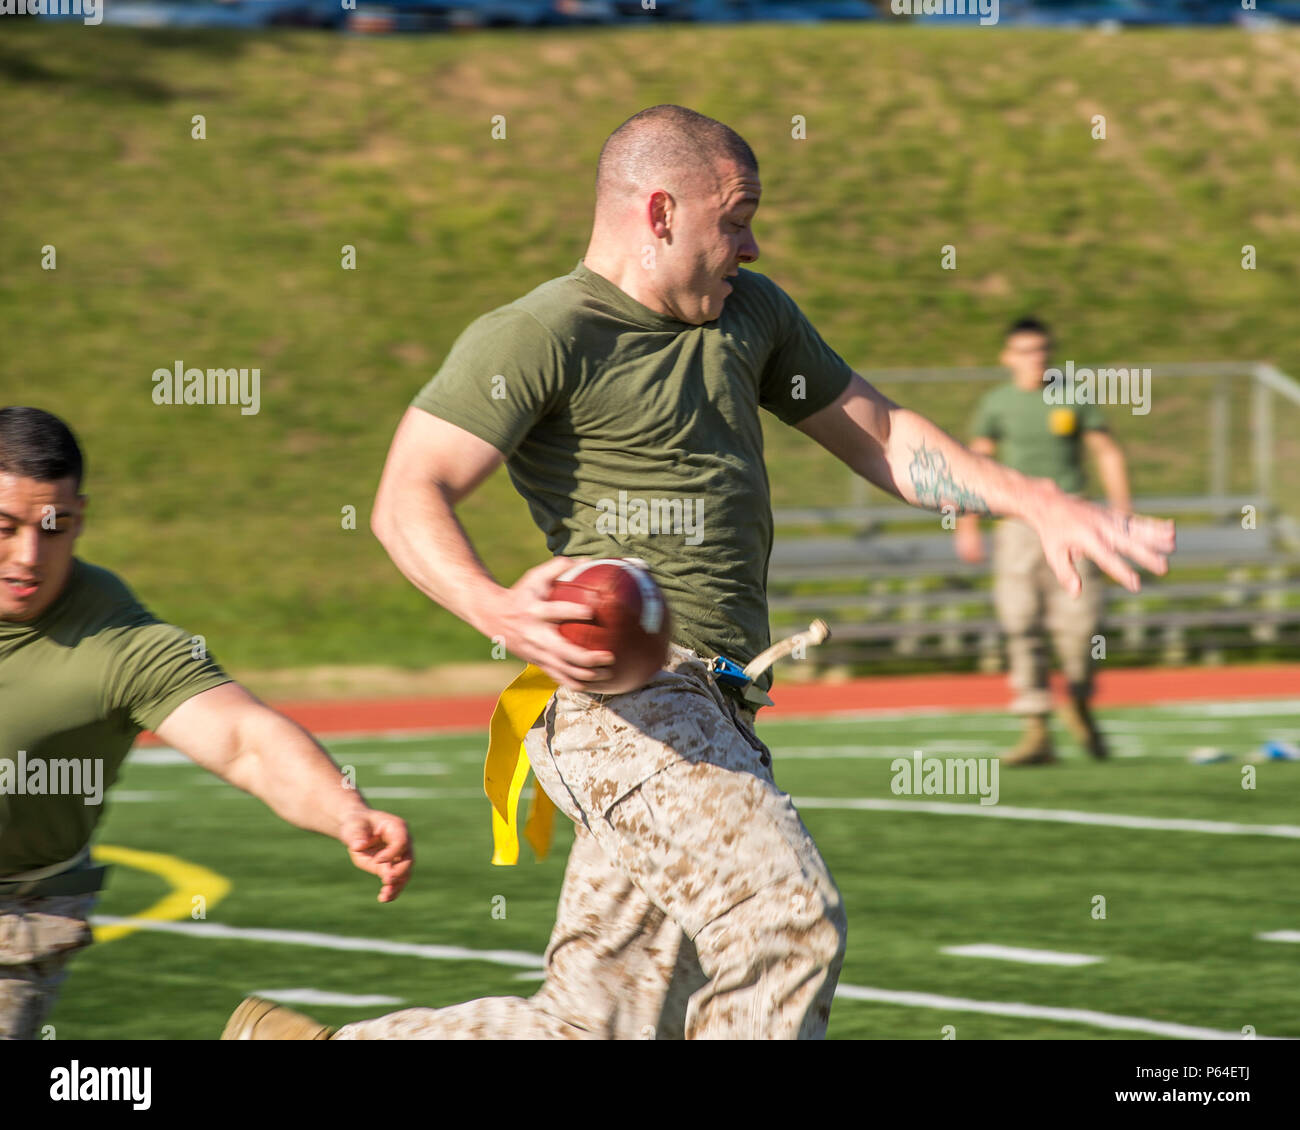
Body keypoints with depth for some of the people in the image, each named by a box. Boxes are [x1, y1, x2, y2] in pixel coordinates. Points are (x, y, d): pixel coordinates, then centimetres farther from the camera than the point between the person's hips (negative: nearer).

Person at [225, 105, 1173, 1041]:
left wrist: (1038, 504, 17)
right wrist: (496, 609, -32)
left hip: (712, 715, 8)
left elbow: (878, 436, 29)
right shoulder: (539, 336, -5)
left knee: (595, 1024, 4)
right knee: (789, 922, -25)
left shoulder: (750, 313, 20)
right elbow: (410, 499, -12)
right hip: (630, 695, -8)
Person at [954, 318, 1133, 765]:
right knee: (1022, 630, -7)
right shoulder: (996, 405, 9)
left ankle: (1079, 704, 19)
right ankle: (1037, 734, -6)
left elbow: (1107, 453, 10)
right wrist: (968, 526, 6)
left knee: (1079, 622, -9)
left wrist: (1120, 507, -1)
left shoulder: (1073, 399, 7)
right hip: (1018, 523, 1)